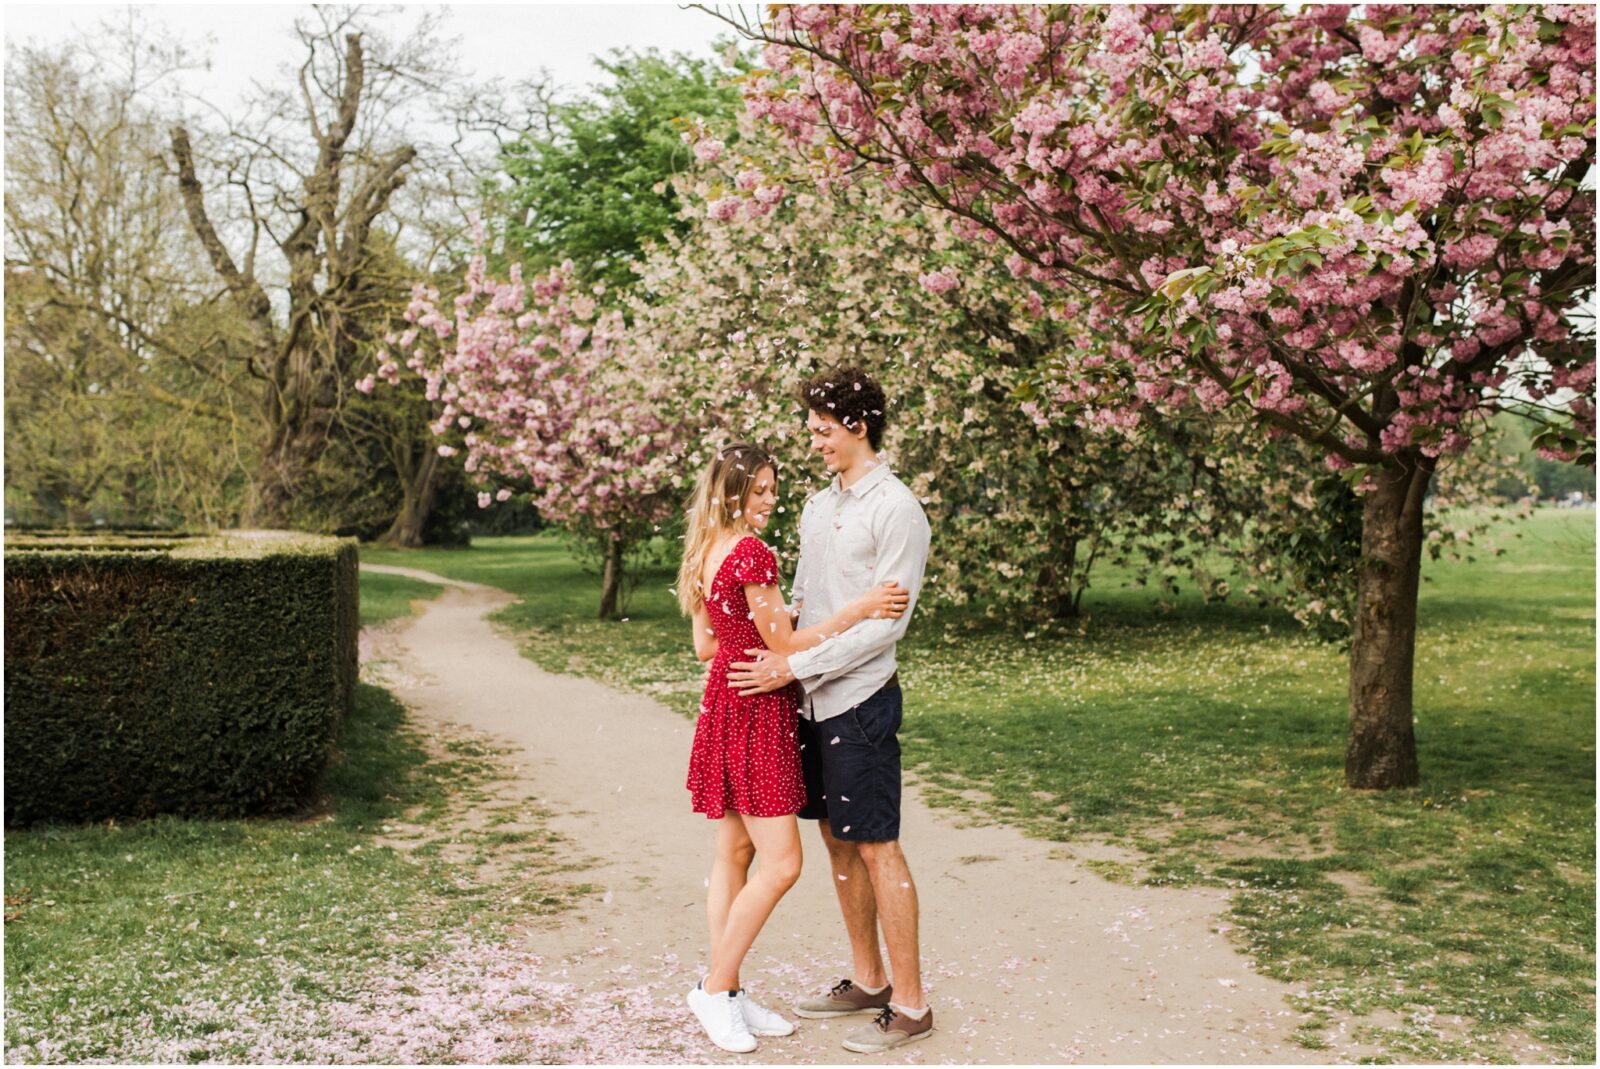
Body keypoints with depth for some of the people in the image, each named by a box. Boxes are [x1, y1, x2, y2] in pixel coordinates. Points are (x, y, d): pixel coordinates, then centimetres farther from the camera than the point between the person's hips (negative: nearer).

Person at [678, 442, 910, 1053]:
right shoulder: (751, 552, -17)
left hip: (724, 703, 10)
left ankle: (727, 995, 21)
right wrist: (859, 608, -18)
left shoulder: (707, 552, 11)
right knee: (780, 862, -5)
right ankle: (716, 988, 5)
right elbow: (783, 645, -16)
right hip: (755, 712, -10)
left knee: (734, 853, 14)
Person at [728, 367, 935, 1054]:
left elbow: (883, 624, -16)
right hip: (810, 699, 8)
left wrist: (793, 667, -18)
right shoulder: (818, 506, 14)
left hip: (860, 700, -8)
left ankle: (910, 1005, 7)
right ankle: (868, 982, 26)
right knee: (837, 841, 13)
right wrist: (770, 653, 5)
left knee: (876, 849, -3)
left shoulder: (896, 510, -11)